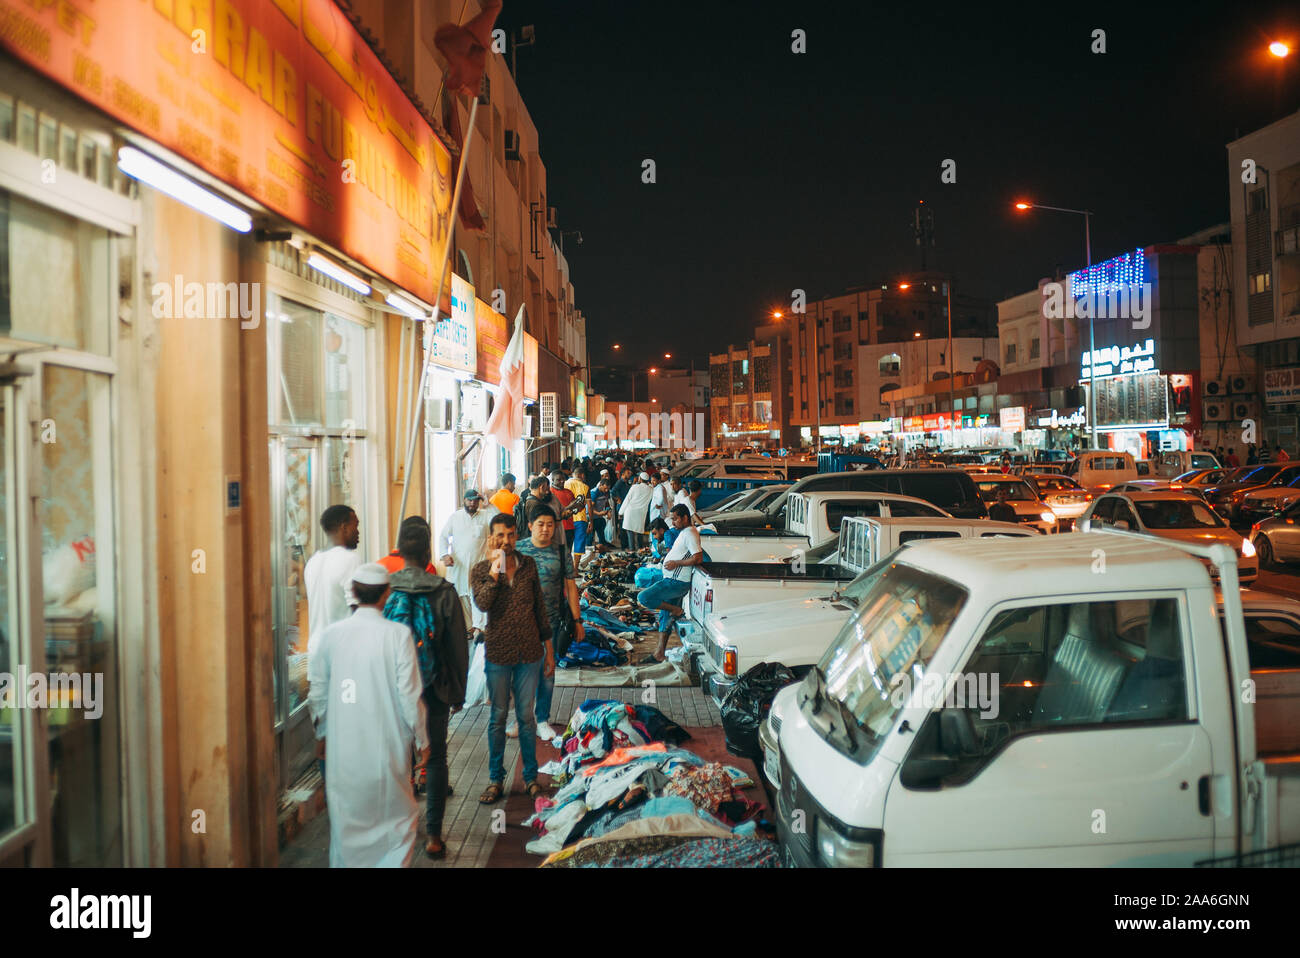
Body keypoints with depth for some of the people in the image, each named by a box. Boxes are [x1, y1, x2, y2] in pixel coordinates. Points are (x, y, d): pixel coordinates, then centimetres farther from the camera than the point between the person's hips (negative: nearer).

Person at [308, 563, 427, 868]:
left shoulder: (331, 634, -3)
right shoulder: (398, 634, -12)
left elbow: (318, 692, 5)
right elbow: (409, 694, -10)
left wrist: (321, 733, 21)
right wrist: (421, 738, 3)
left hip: (343, 748, 3)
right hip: (387, 745, -2)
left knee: (345, 817, 16)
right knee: (399, 818, 14)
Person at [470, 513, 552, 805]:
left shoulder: (528, 565, 3)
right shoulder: (480, 570, -3)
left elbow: (539, 608, 9)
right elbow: (482, 603, -23)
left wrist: (548, 649, 10)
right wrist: (495, 569, -22)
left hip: (530, 653, 2)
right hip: (498, 654, -1)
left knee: (527, 716, 9)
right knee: (498, 718, 9)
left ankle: (531, 777, 22)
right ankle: (496, 779, 21)